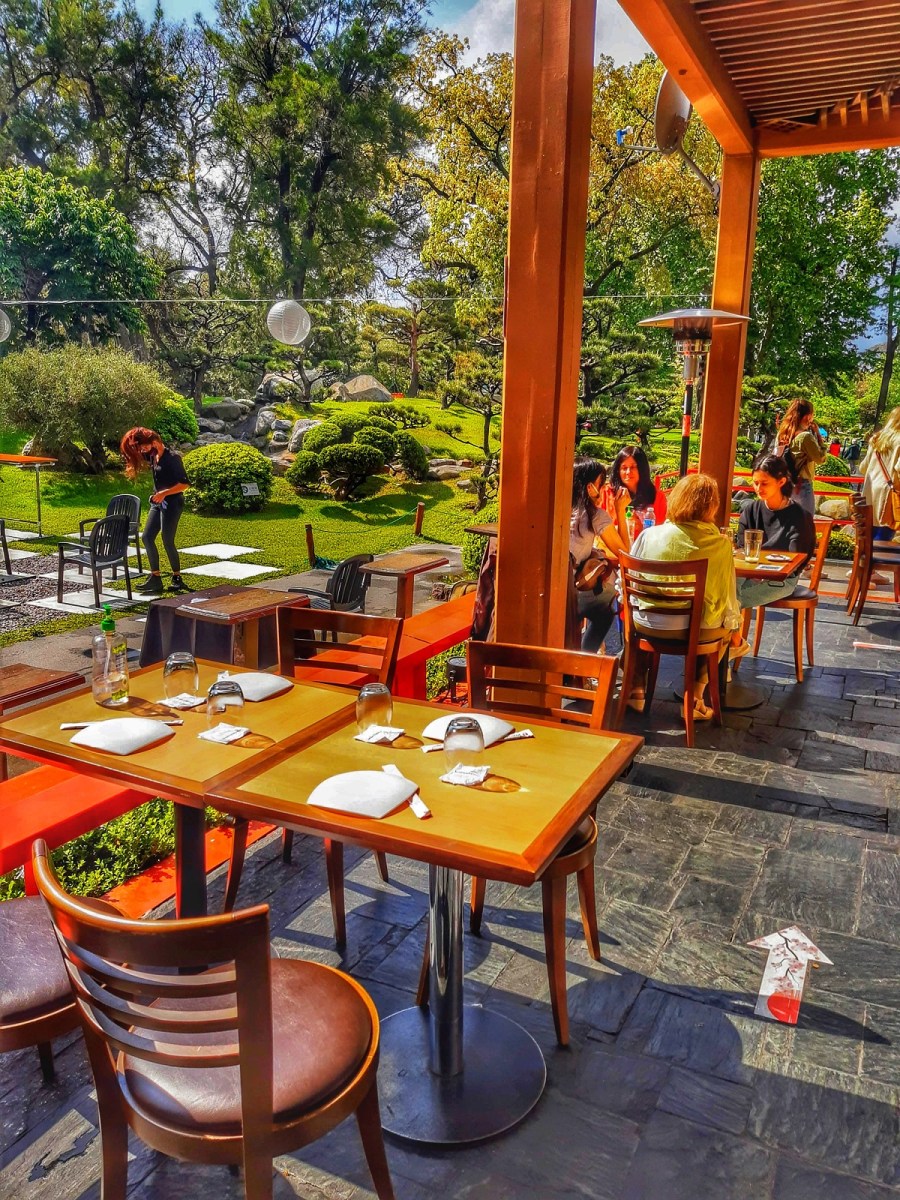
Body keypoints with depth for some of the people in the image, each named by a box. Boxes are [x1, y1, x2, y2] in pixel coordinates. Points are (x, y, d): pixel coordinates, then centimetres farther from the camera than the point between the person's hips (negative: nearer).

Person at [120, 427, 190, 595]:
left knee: (167, 541, -6)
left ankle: (177, 578, 9)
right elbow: (139, 456, 29)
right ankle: (155, 578, 6)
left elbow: (185, 484, -19)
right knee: (147, 537, 2)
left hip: (172, 503, -9)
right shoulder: (153, 457, 8)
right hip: (157, 503, 9)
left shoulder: (173, 458, -15)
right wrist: (134, 445, 8)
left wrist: (164, 493, -25)